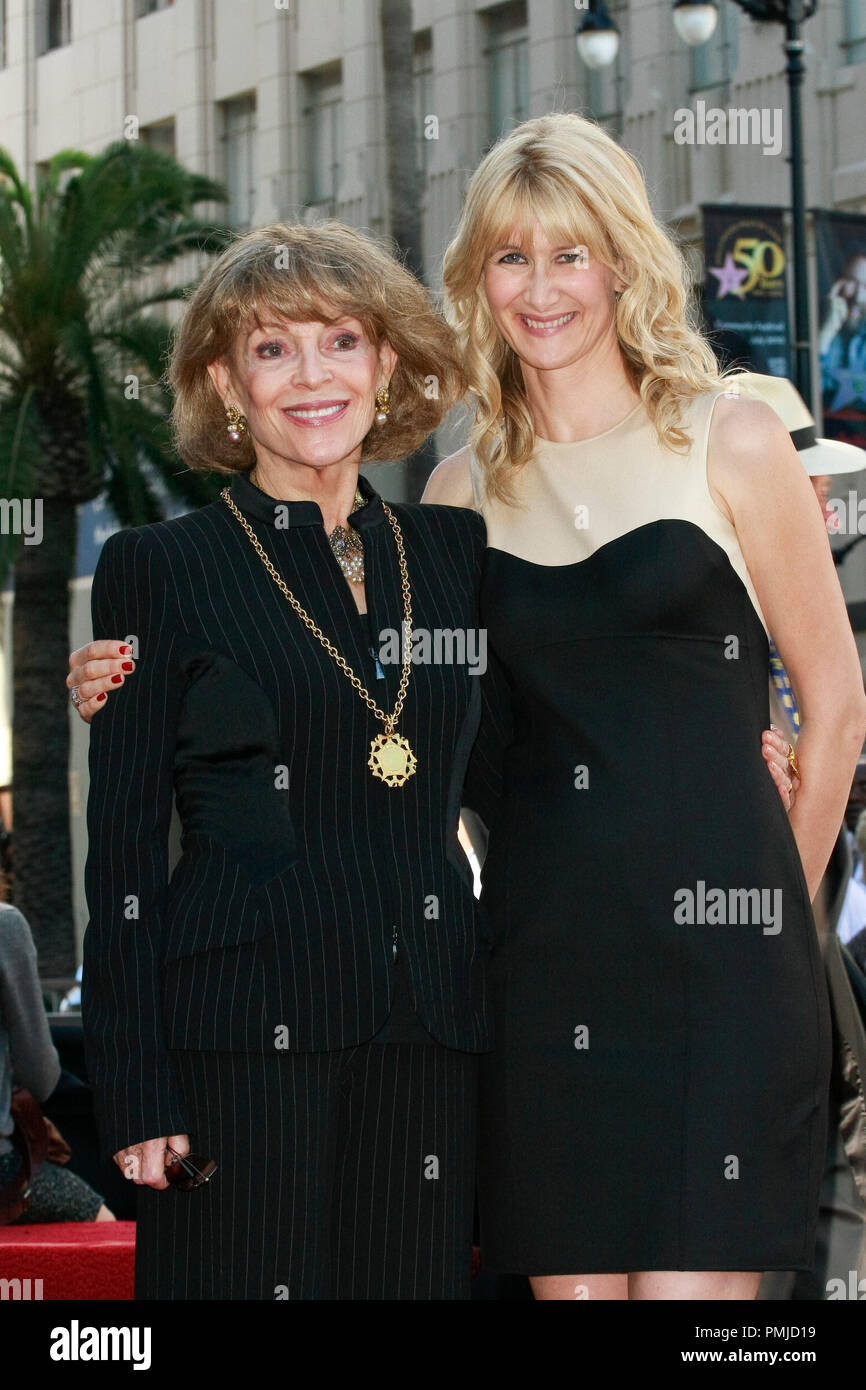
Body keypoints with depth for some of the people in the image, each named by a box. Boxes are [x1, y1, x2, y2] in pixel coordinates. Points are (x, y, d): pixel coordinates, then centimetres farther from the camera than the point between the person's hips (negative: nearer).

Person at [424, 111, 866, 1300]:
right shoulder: (466, 489, 12)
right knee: (570, 1277, 4)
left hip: (710, 934, -3)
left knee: (694, 1277, -8)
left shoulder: (729, 444, 2)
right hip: (536, 941, 4)